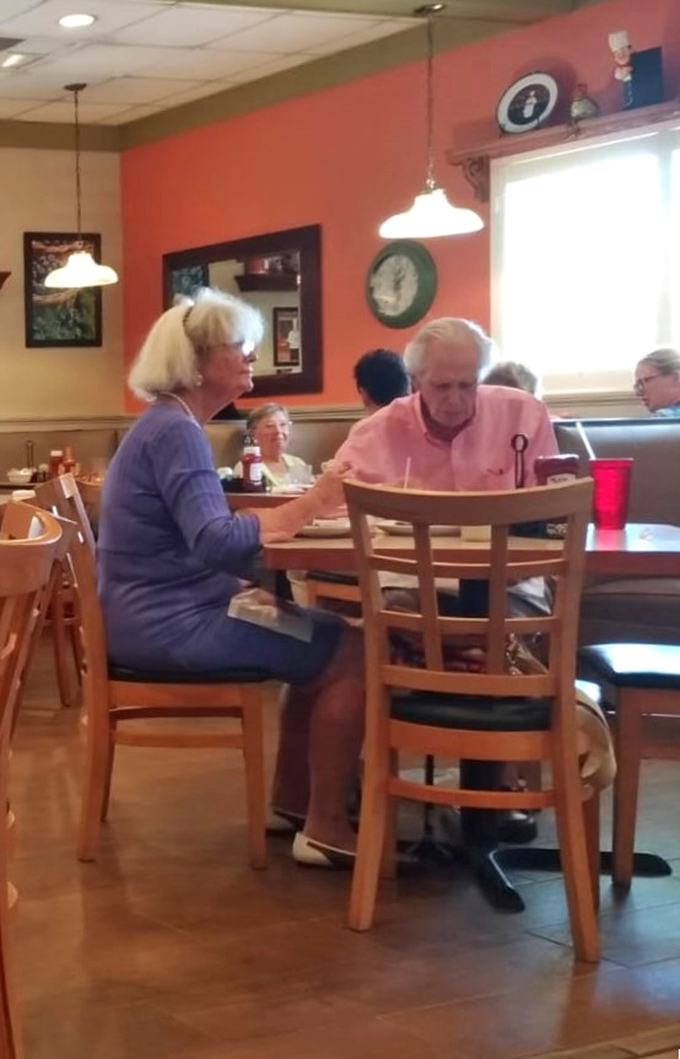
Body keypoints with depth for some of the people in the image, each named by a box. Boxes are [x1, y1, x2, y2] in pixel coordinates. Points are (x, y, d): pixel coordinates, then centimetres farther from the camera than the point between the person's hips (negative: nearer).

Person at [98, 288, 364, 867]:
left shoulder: (167, 425, 16)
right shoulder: (176, 432, -17)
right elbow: (214, 542, -29)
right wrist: (308, 506, -32)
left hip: (165, 612, 10)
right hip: (167, 623, -10)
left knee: (329, 636, 15)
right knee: (352, 653, -10)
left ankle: (291, 800, 17)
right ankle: (326, 828, -5)